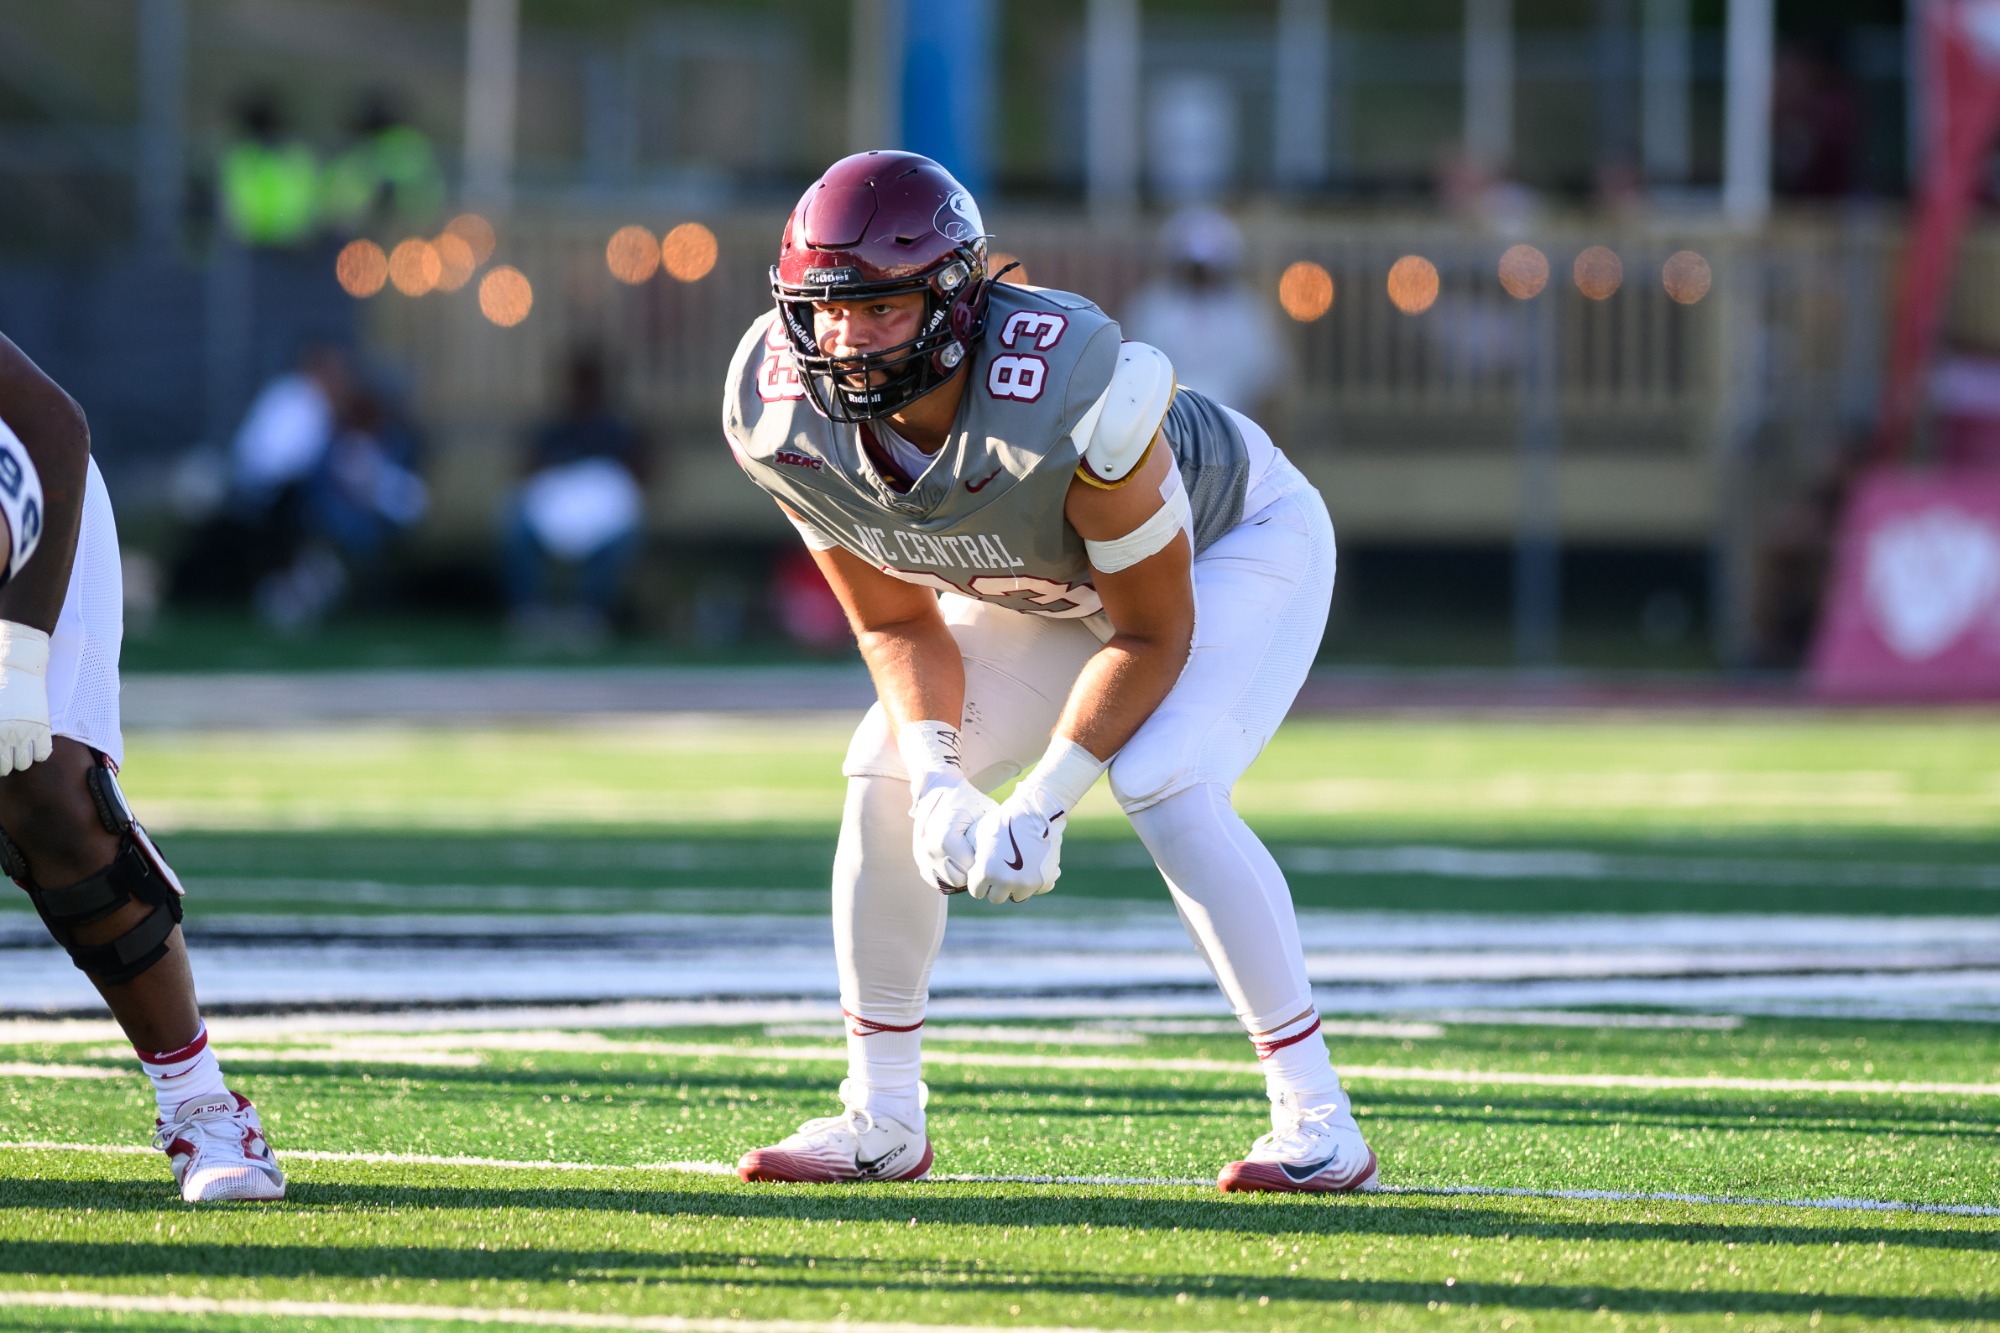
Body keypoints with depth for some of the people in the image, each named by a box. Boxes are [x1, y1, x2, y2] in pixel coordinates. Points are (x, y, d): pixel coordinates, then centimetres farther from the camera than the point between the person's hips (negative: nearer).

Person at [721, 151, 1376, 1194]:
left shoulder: (1070, 394, -42)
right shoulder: (789, 415, -24)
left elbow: (1153, 635, -28)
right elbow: (898, 625, -10)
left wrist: (1039, 806, -32)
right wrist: (937, 781, -27)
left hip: (1234, 543, -6)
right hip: (1047, 589, 6)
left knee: (1165, 787, -28)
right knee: (887, 776, -7)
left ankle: (1318, 1123, -20)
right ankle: (880, 1123, 7)